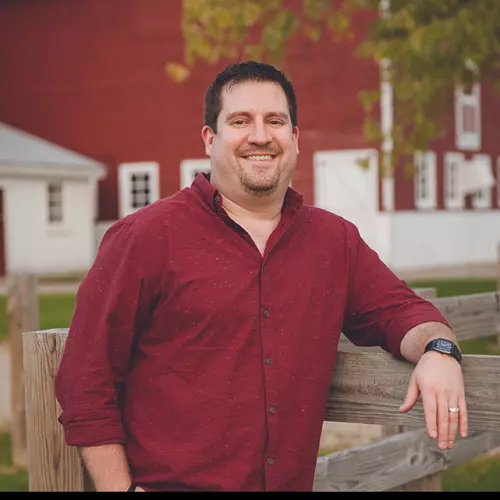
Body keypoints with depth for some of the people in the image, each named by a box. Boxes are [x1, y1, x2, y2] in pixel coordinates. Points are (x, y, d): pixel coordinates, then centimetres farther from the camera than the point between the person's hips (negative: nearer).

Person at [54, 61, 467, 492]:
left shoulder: (335, 240, 8)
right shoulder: (146, 238, -6)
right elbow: (86, 382, -7)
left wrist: (438, 349, -8)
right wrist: (120, 488, -12)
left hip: (293, 482, 4)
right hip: (167, 483, -4)